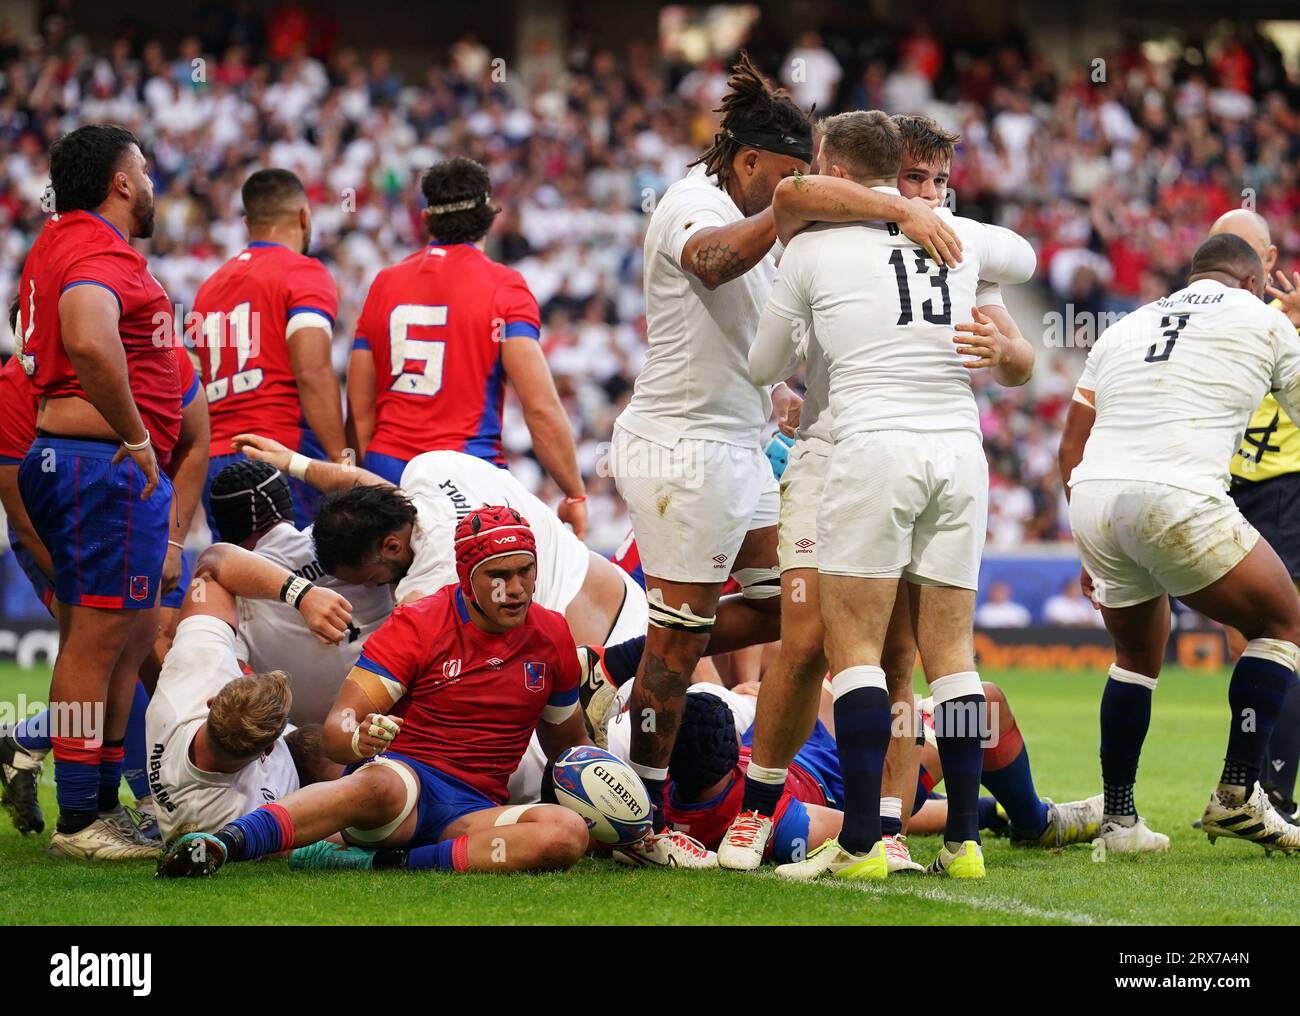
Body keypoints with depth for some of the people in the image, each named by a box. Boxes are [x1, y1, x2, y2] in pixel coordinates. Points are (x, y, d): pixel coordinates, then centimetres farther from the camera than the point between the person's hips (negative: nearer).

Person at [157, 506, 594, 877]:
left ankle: (383, 862, -32)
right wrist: (359, 739, -33)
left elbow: (568, 743, 28)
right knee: (380, 786, -43)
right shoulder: (418, 624, -2)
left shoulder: (551, 635, 11)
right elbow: (336, 729, -9)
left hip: (474, 811, 4)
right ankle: (223, 842, -57)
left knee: (568, 834, -31)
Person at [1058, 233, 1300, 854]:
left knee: (1137, 655, 26)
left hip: (1093, 499, 6)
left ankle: (1118, 819, 22)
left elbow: (1072, 445, 25)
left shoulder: (1124, 330, 27)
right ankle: (1237, 796, 4)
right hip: (1176, 500, -6)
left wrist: (1095, 552, 32)